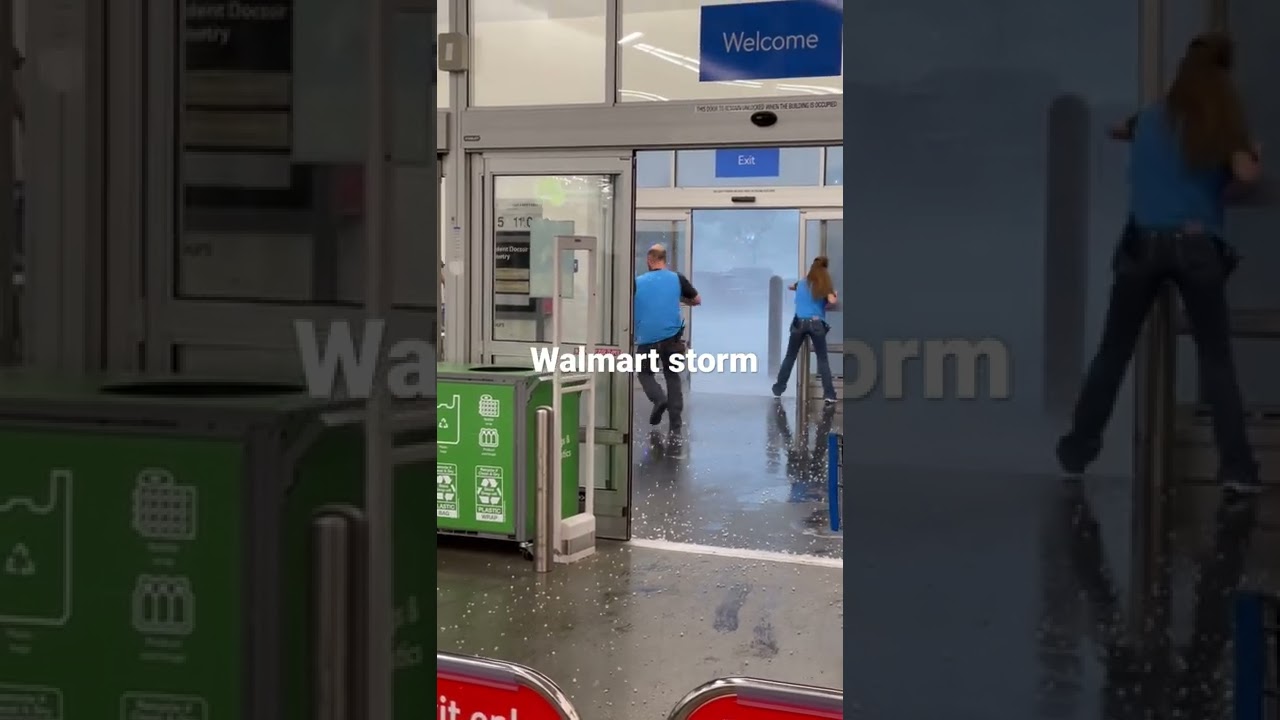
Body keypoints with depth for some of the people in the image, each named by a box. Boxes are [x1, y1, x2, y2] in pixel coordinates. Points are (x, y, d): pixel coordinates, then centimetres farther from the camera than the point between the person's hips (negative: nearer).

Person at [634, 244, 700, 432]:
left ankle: (659, 398, -11)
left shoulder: (638, 282, -1)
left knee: (645, 372, 19)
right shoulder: (677, 279, 1)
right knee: (672, 376, 12)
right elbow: (696, 300, 12)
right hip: (672, 337, 1)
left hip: (646, 338, -1)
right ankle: (675, 425, 7)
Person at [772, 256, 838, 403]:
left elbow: (791, 287, 35)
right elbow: (832, 301, -12)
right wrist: (825, 306, 9)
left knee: (790, 357, 12)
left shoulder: (801, 284, 14)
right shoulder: (824, 287, 3)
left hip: (799, 323, 2)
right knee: (823, 359, 2)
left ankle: (778, 389, 12)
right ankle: (829, 394, -5)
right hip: (816, 323, -2)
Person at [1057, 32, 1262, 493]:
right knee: (1216, 358, 4)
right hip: (1196, 247, -2)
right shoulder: (1223, 126, 2)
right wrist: (1253, 154, 10)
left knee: (1112, 353, 10)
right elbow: (1246, 175, -10)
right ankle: (1237, 468, -2)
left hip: (1144, 244, 2)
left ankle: (1076, 452, 12)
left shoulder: (1150, 120, 12)